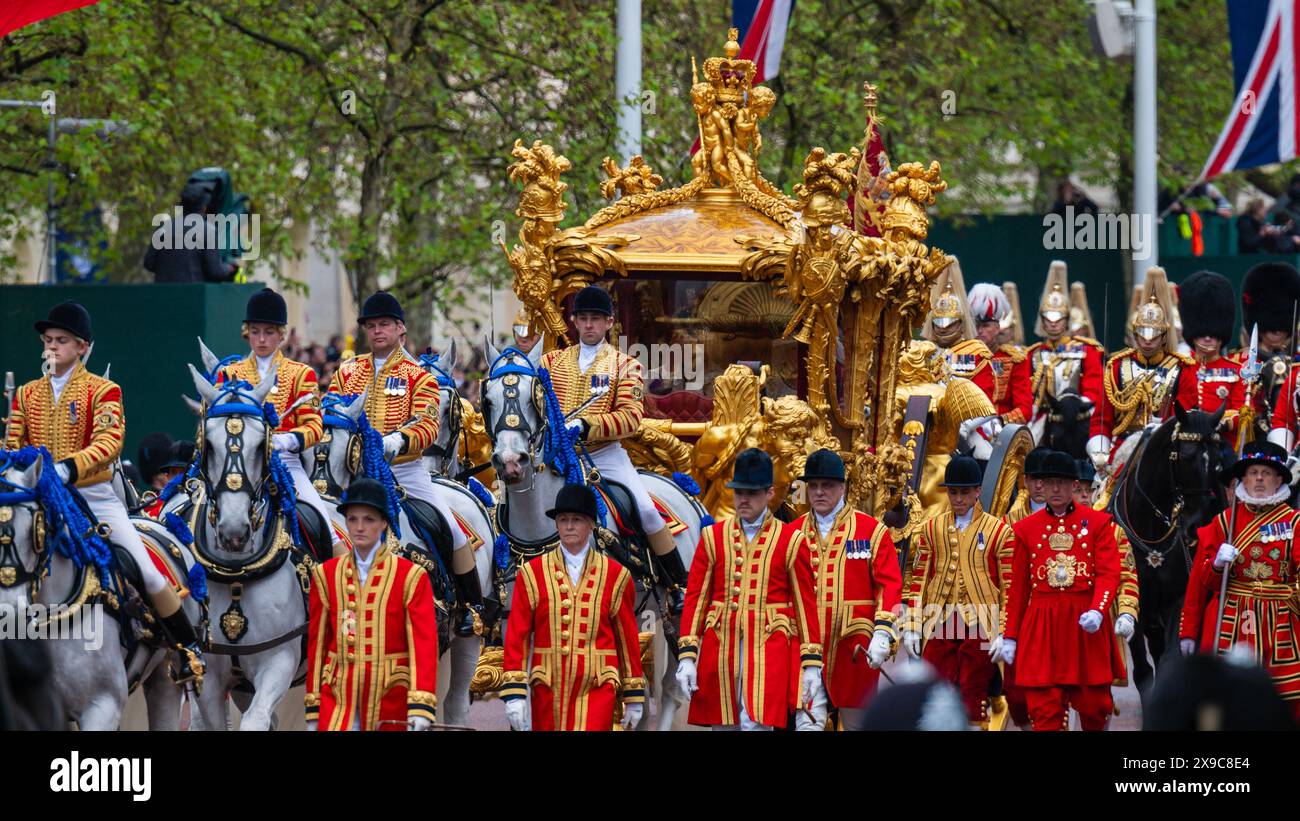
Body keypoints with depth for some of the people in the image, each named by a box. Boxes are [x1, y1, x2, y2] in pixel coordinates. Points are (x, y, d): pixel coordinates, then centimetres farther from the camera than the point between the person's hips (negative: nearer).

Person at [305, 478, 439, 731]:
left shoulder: (411, 576, -2)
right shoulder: (326, 575, 6)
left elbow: (424, 643, -9)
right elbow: (316, 642, 8)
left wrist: (421, 707, -20)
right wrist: (313, 709, 5)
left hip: (391, 697, -1)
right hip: (338, 698, 1)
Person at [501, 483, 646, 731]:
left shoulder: (616, 576, 4)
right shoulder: (532, 574, 3)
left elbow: (628, 637, 8)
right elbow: (516, 636, 1)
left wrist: (634, 697, 8)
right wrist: (514, 693, -7)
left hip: (597, 689, -2)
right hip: (548, 688, 2)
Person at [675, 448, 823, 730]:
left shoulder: (791, 541, 3)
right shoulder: (713, 537, 9)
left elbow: (806, 602, 4)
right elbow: (695, 598, 7)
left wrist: (811, 664, -1)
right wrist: (686, 656, -2)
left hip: (769, 650, -3)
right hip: (720, 649, 3)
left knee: (757, 724, -16)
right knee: (723, 726, 6)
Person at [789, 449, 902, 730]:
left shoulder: (872, 531, 2)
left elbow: (889, 586, -2)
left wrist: (883, 633, -13)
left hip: (855, 646, -1)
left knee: (857, 723, 9)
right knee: (807, 723, -10)